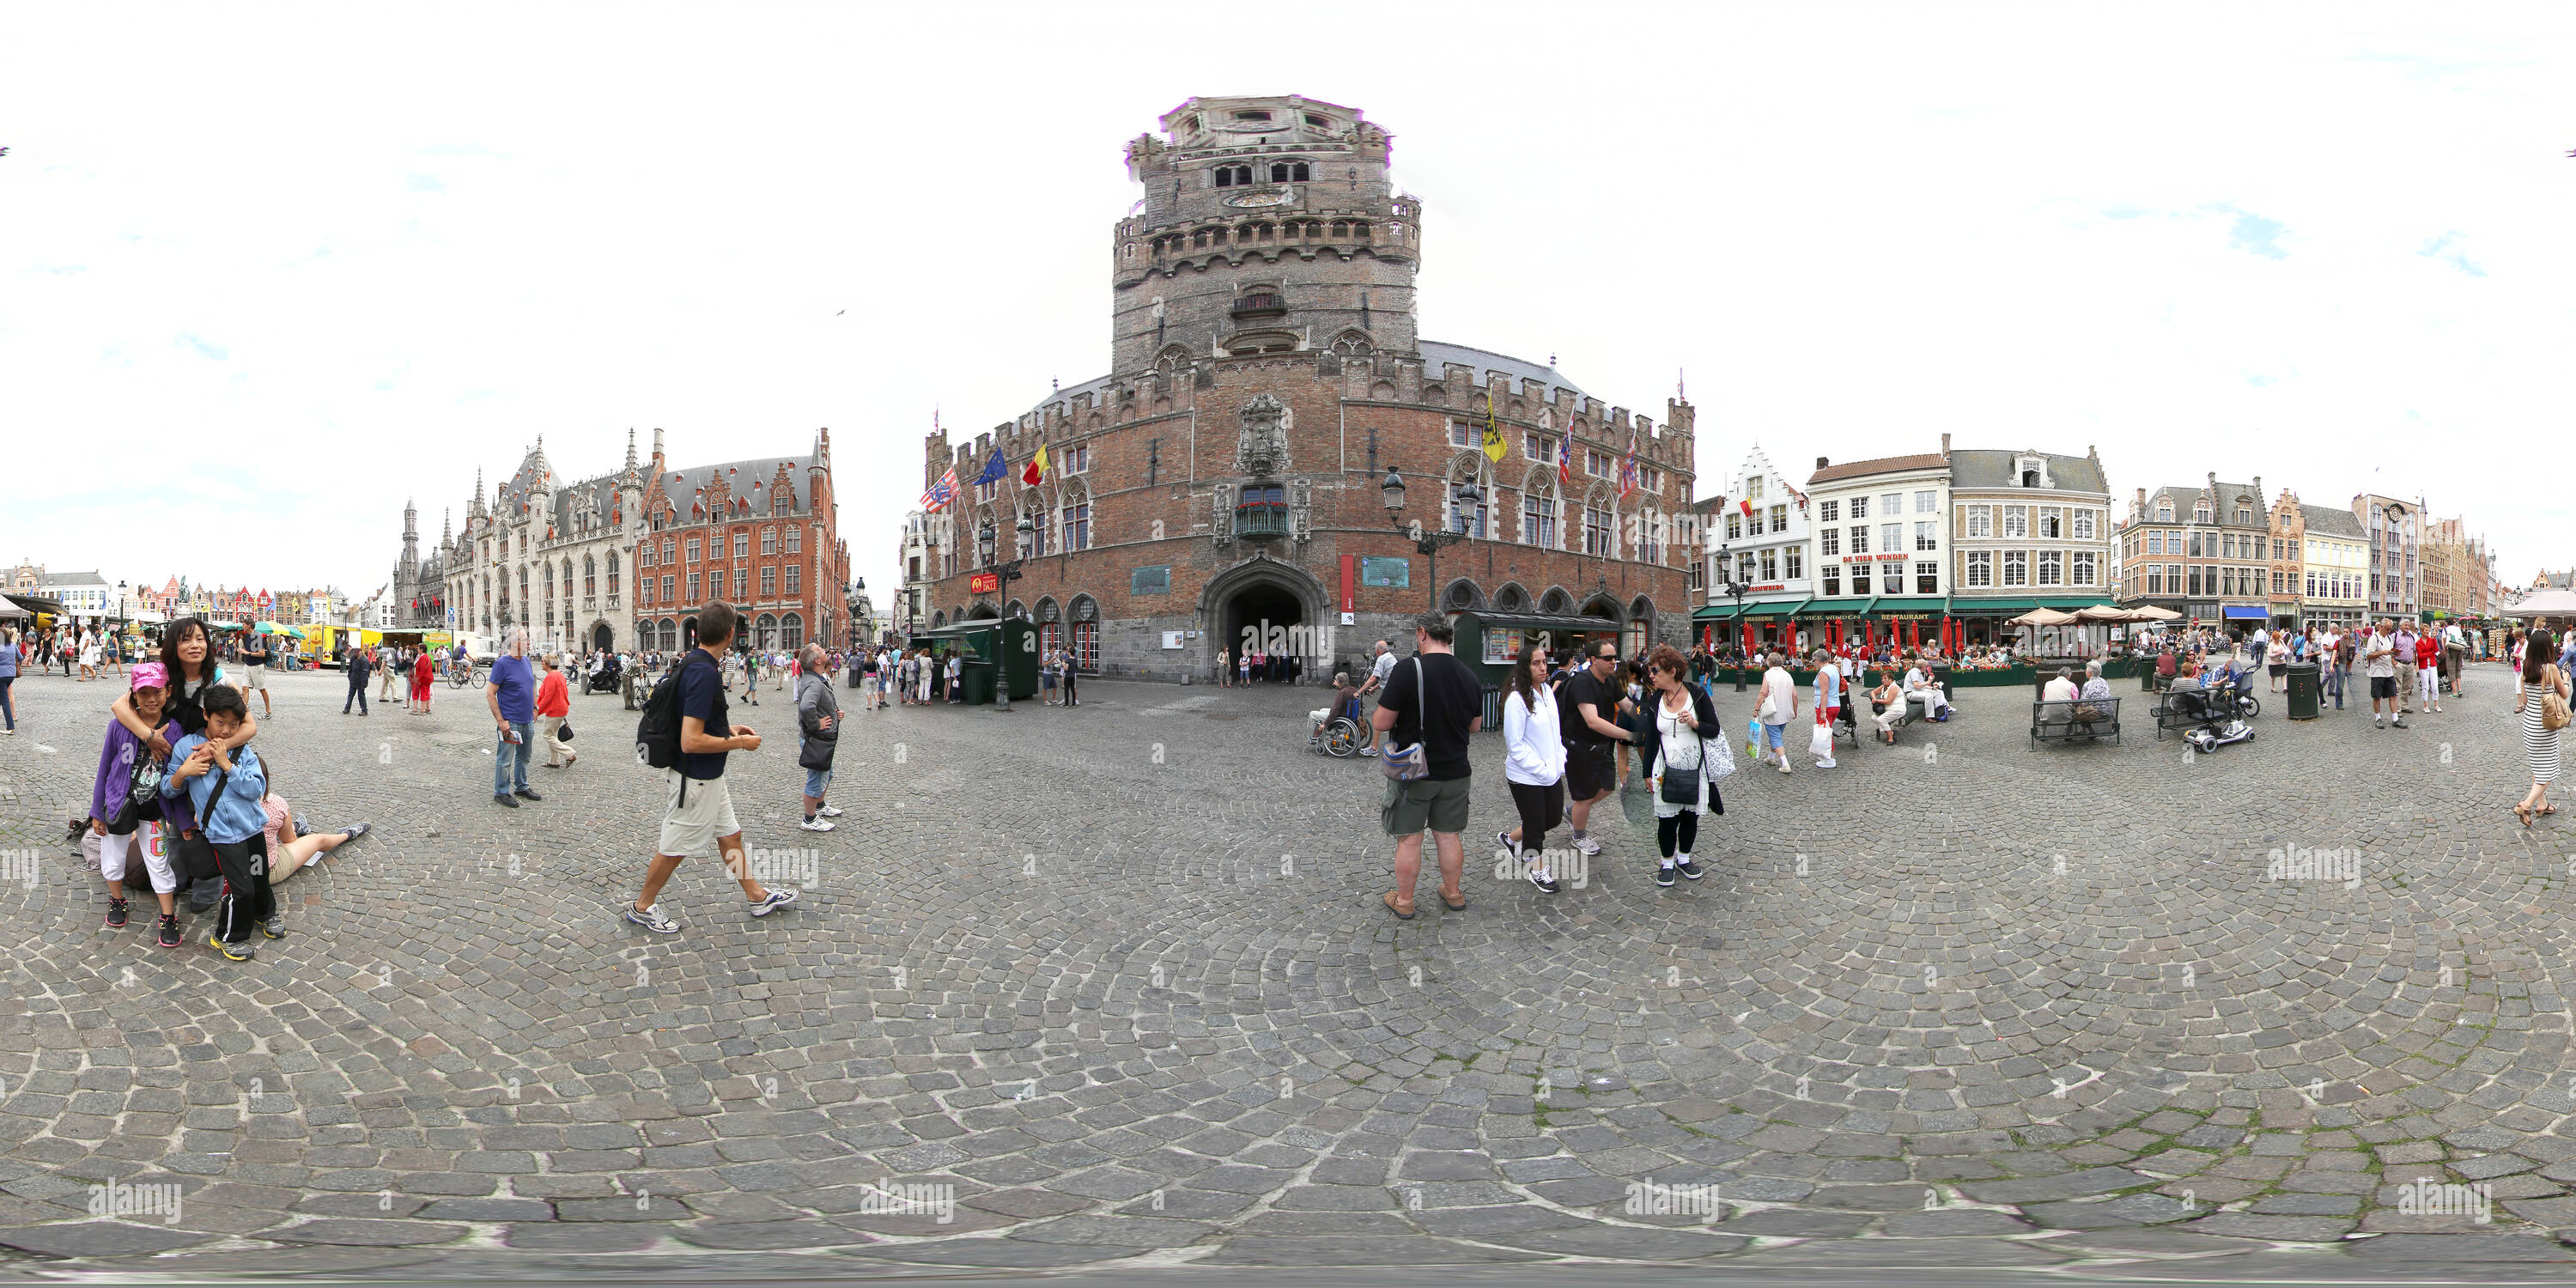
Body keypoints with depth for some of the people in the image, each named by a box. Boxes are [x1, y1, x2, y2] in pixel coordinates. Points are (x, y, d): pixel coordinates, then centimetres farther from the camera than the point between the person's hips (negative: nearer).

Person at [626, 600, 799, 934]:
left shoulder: (695, 662, 3)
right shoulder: (705, 672, -28)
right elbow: (691, 741, -31)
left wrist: (729, 729, 15)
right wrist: (739, 743, -20)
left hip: (707, 776, 10)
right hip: (694, 779, -10)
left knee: (729, 834, 19)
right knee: (674, 847, 6)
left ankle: (758, 897, 31)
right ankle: (642, 907, 21)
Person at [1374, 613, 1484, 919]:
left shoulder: (1408, 671, -19)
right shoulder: (1470, 676, -1)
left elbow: (1381, 723, -17)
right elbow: (1475, 725, 12)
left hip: (1412, 772, -4)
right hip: (1455, 772, 5)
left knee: (1409, 839, 7)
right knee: (1448, 835, 17)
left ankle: (1403, 901, 18)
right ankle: (1453, 894, 30)